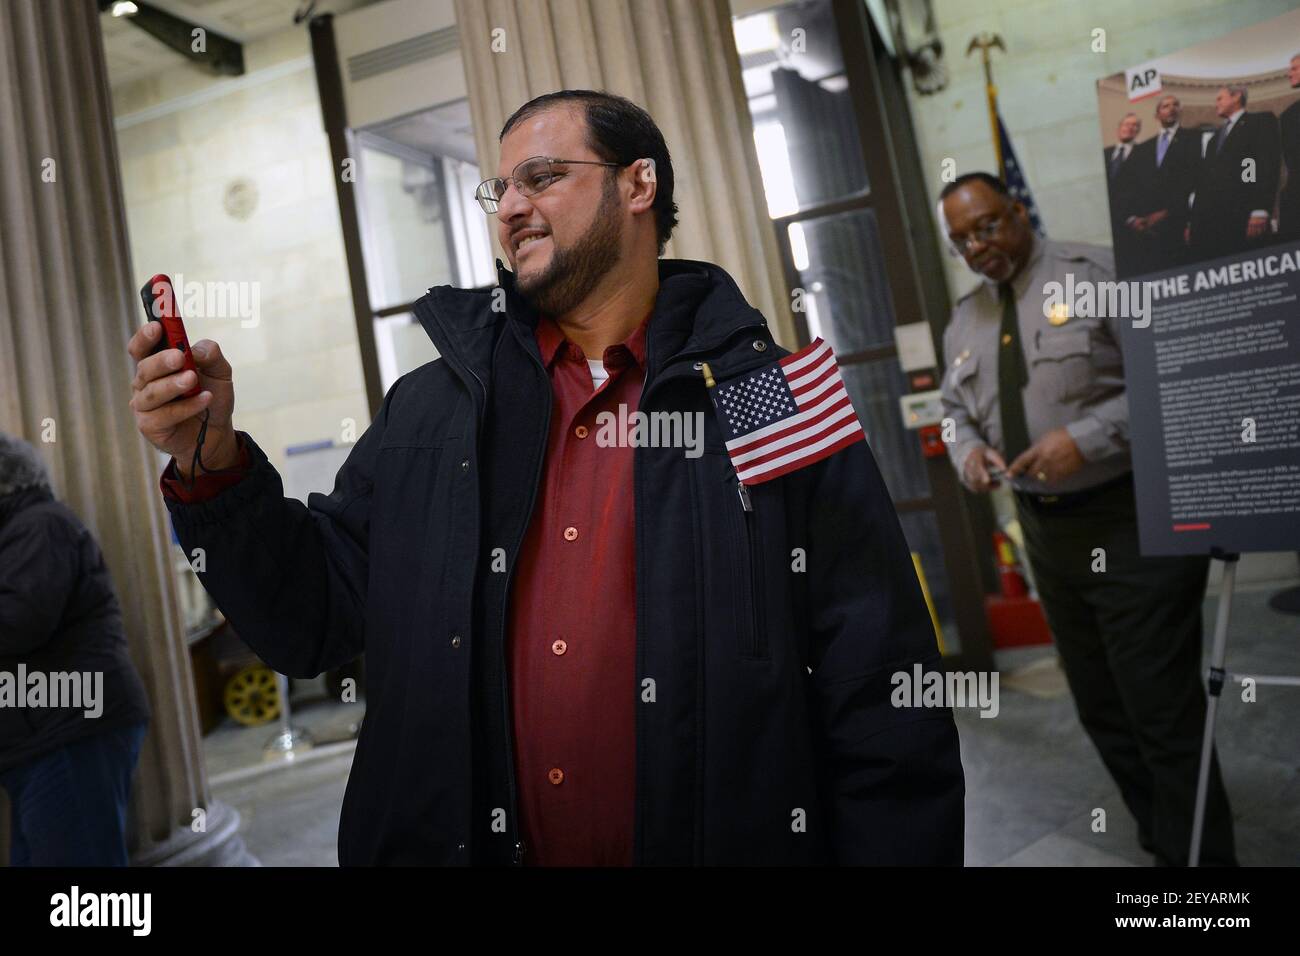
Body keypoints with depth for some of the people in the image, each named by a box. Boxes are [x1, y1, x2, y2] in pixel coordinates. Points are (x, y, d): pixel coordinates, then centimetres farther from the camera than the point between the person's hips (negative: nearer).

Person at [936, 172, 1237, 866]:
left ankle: (1200, 855, 16)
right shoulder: (963, 322, 10)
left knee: (1161, 707, -2)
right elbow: (955, 409, 19)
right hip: (1046, 529, 7)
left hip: (1132, 521, -6)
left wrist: (1086, 438, -24)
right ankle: (1161, 846, 35)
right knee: (1100, 706, 16)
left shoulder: (1096, 274, -9)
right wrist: (967, 450, -4)